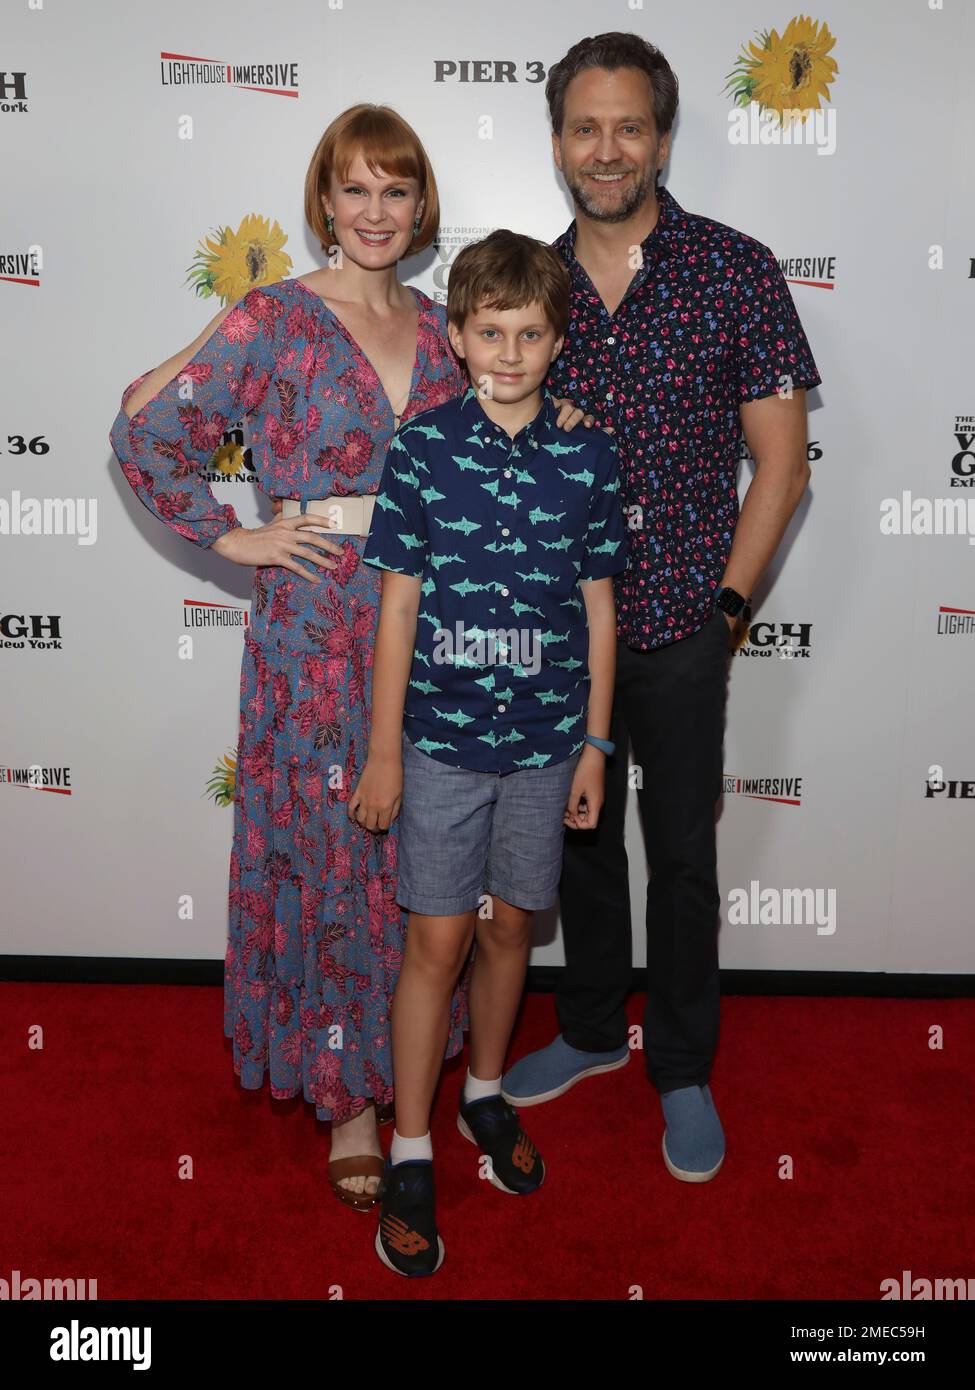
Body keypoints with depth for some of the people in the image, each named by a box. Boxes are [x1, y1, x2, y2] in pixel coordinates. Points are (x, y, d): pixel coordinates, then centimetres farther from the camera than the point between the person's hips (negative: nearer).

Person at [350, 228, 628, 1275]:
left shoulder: (586, 459, 0)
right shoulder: (421, 448, -6)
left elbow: (598, 607, 5)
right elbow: (398, 606, -4)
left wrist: (595, 744, 4)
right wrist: (382, 752, -4)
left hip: (546, 737, 2)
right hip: (442, 734, -2)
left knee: (509, 923, 15)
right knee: (438, 940, 3)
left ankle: (485, 1093, 38)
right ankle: (411, 1153, 19)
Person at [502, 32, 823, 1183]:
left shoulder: (736, 271, -4)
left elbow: (780, 461, -3)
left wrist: (727, 602, -10)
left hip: (680, 626, -3)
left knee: (682, 855, 8)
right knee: (580, 836, 17)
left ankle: (682, 1070, 28)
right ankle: (592, 1031, 38)